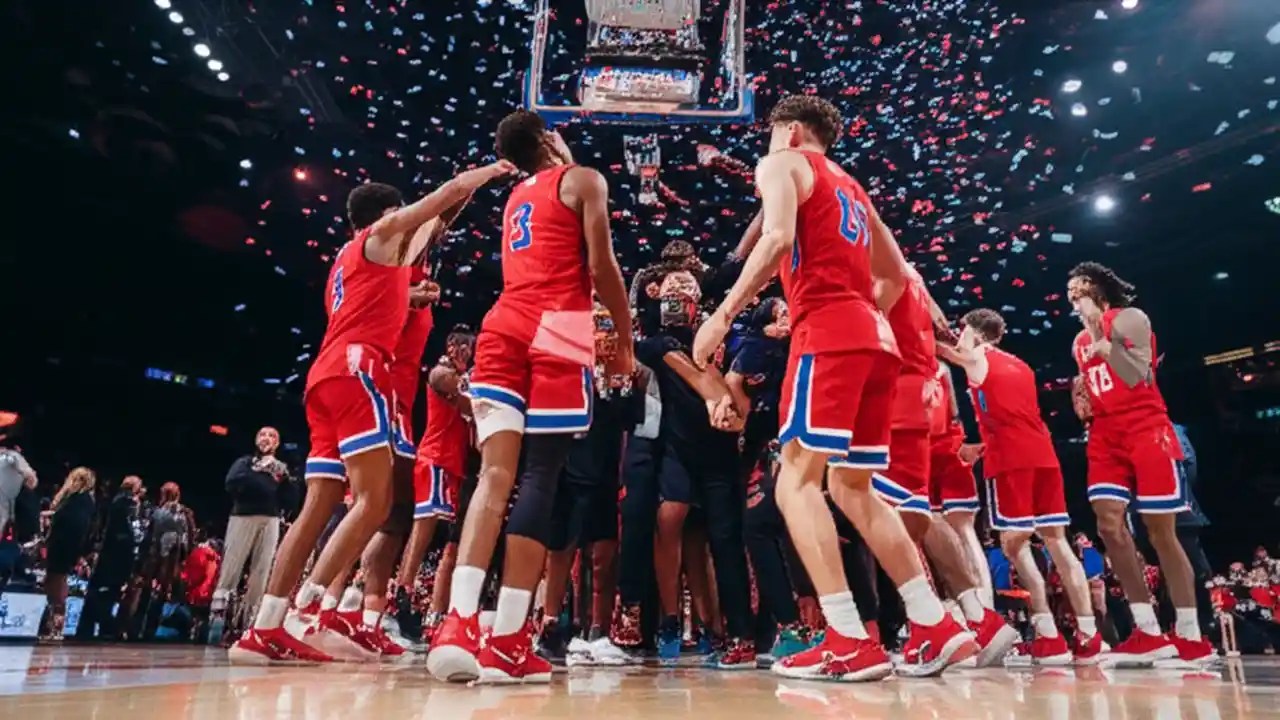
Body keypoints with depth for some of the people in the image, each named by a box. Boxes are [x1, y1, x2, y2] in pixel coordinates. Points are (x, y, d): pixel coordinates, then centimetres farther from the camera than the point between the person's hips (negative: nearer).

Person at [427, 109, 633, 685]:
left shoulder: (514, 199, 31)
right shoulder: (583, 180, 11)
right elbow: (601, 266, -1)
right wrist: (625, 339, 6)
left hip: (501, 326, 6)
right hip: (555, 331, -5)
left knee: (495, 474, -3)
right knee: (539, 479, -7)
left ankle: (459, 623, -18)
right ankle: (507, 641, -9)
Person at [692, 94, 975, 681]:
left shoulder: (782, 164, 9)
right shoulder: (851, 188, 30)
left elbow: (779, 239, -12)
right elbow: (895, 276, 31)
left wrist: (724, 313, -12)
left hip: (828, 334, -8)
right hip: (874, 338, 8)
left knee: (797, 480, -9)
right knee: (853, 488, 11)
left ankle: (851, 643, -16)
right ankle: (937, 628, 9)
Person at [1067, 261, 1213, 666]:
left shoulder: (1130, 318, -2)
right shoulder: (1080, 342, 19)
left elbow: (1137, 377, -17)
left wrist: (1101, 335, -21)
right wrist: (1081, 397, 8)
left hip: (1146, 430, -6)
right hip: (1106, 438, 6)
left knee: (1161, 533, -4)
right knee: (1110, 527, -8)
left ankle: (1190, 636, 8)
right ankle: (1149, 632, -3)